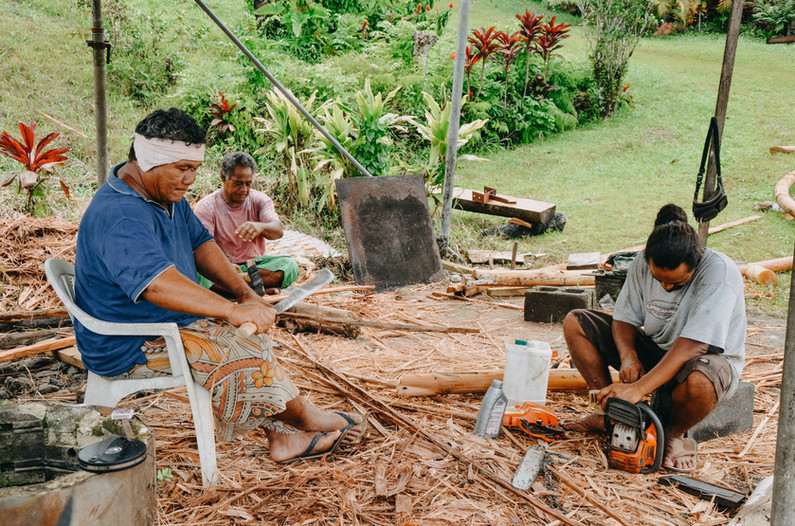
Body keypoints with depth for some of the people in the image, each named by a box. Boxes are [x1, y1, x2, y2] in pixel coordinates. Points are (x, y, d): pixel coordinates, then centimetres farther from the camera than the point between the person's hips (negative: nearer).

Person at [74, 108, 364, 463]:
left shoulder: (167, 193, 4)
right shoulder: (118, 218, -30)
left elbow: (200, 242, 8)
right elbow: (157, 284, -45)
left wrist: (244, 293, -5)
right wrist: (232, 311, -49)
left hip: (170, 323, 10)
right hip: (132, 350, -10)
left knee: (254, 337, 6)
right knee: (243, 359, -18)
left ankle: (283, 436, 8)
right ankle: (306, 419, 5)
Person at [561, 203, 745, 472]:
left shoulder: (720, 272, -30)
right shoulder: (643, 264, -12)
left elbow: (692, 345, -37)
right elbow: (625, 318, -2)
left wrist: (638, 389, -42)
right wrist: (628, 356, -25)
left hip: (710, 356, -5)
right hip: (654, 349, 6)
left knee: (699, 382, -44)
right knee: (575, 323, -5)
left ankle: (674, 433, -8)